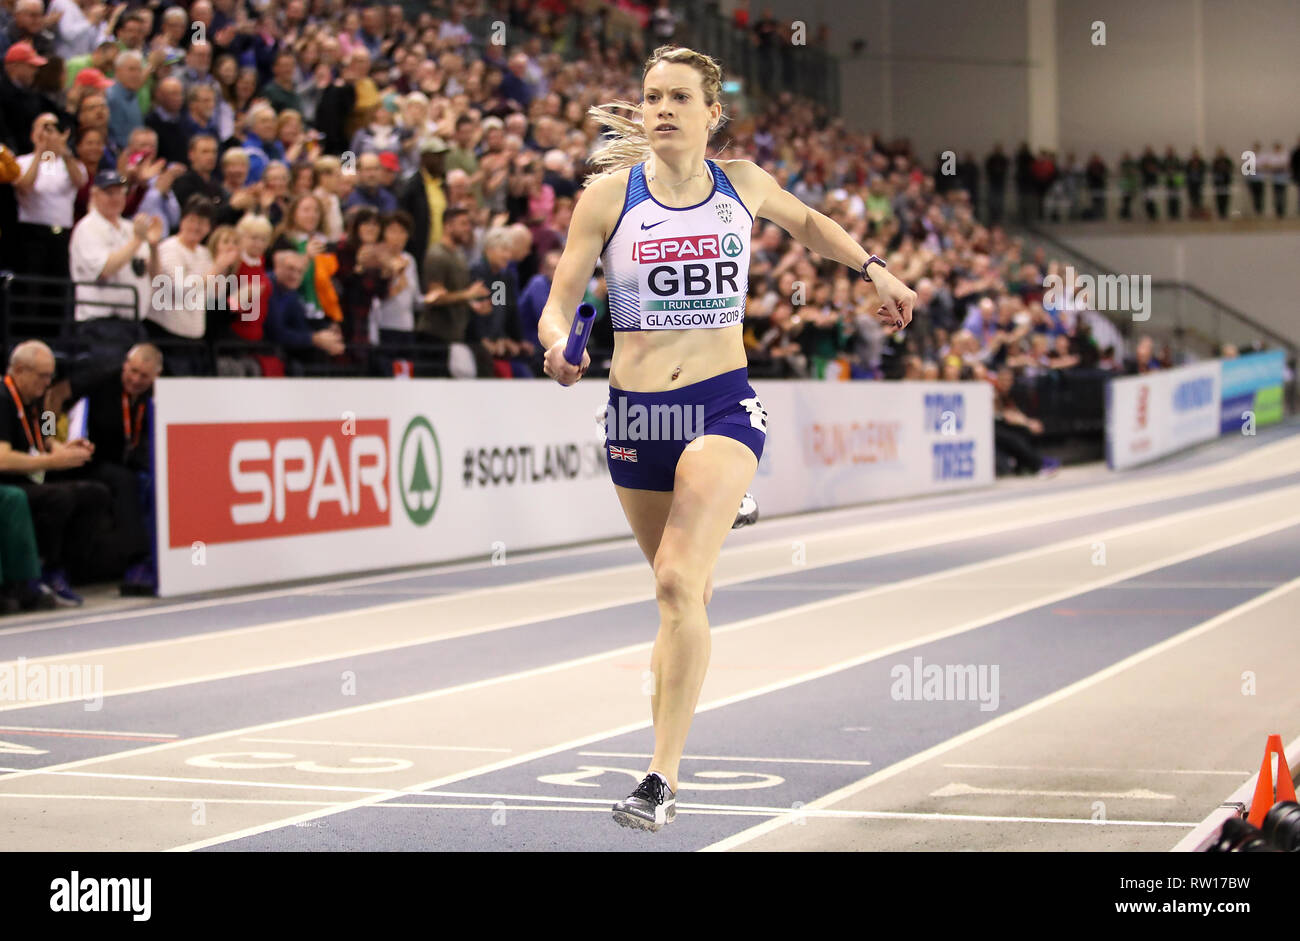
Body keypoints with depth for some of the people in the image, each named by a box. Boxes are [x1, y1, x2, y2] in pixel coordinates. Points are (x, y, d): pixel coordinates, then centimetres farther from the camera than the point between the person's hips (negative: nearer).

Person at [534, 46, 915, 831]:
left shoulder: (743, 184, 3)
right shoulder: (608, 197, -1)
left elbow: (806, 220, 26)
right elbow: (560, 303, -1)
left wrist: (874, 270, 21)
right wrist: (559, 347, -22)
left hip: (723, 403, -2)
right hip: (635, 410, 2)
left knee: (678, 580, -20)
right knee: (684, 592, 13)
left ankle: (665, 778, -20)